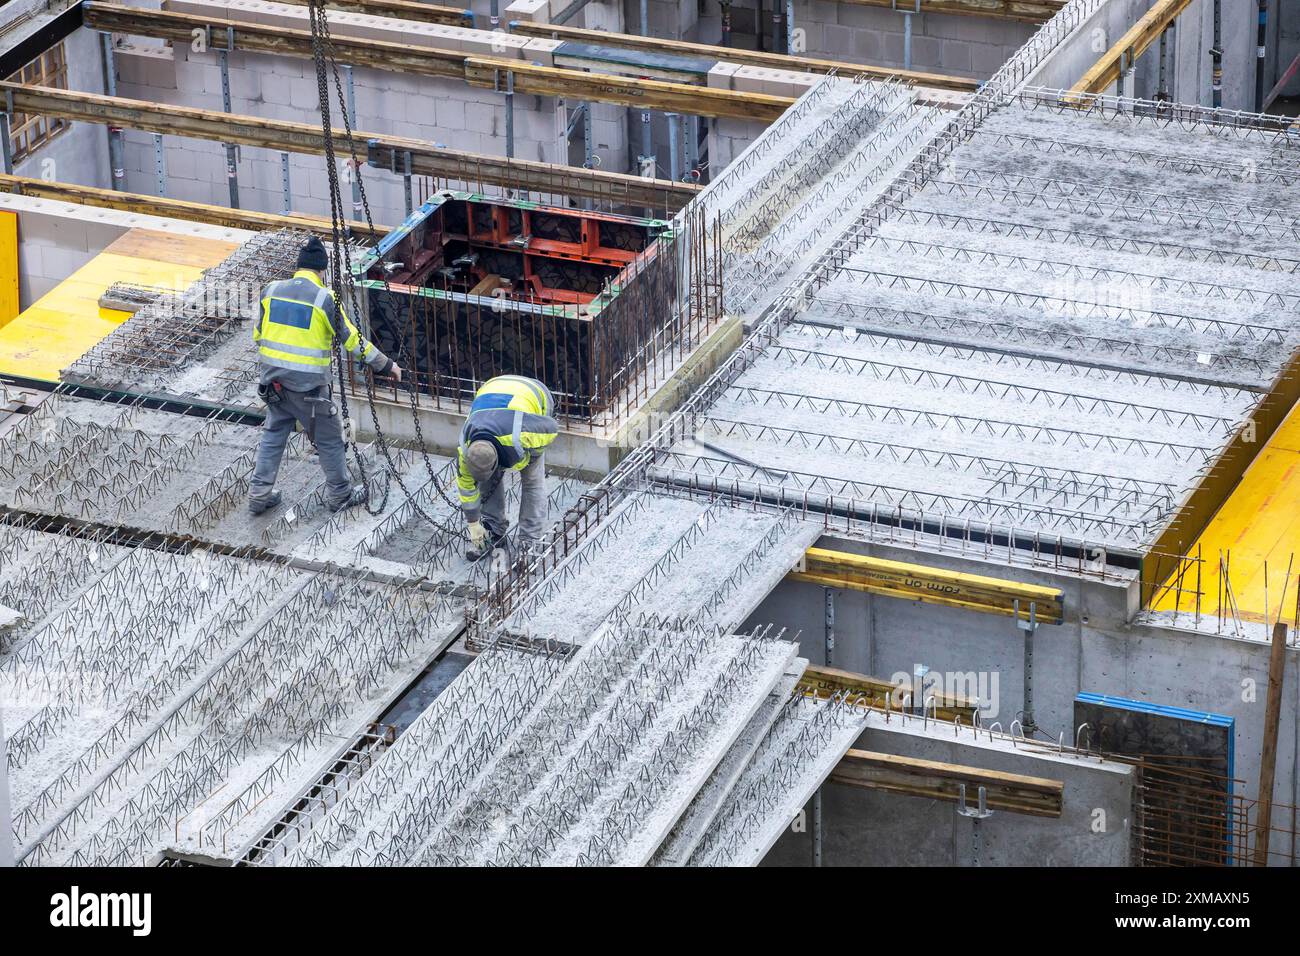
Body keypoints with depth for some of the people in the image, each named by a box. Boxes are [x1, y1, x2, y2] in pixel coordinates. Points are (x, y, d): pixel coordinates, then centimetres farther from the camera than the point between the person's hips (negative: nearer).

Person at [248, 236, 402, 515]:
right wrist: (386, 366, 3)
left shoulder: (272, 290, 2)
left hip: (273, 378, 5)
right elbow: (353, 341, -8)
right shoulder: (324, 298, -12)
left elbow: (258, 335, 11)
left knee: (273, 434, 19)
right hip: (308, 385, -5)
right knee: (329, 439, 11)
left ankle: (259, 494, 20)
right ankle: (340, 494, 24)